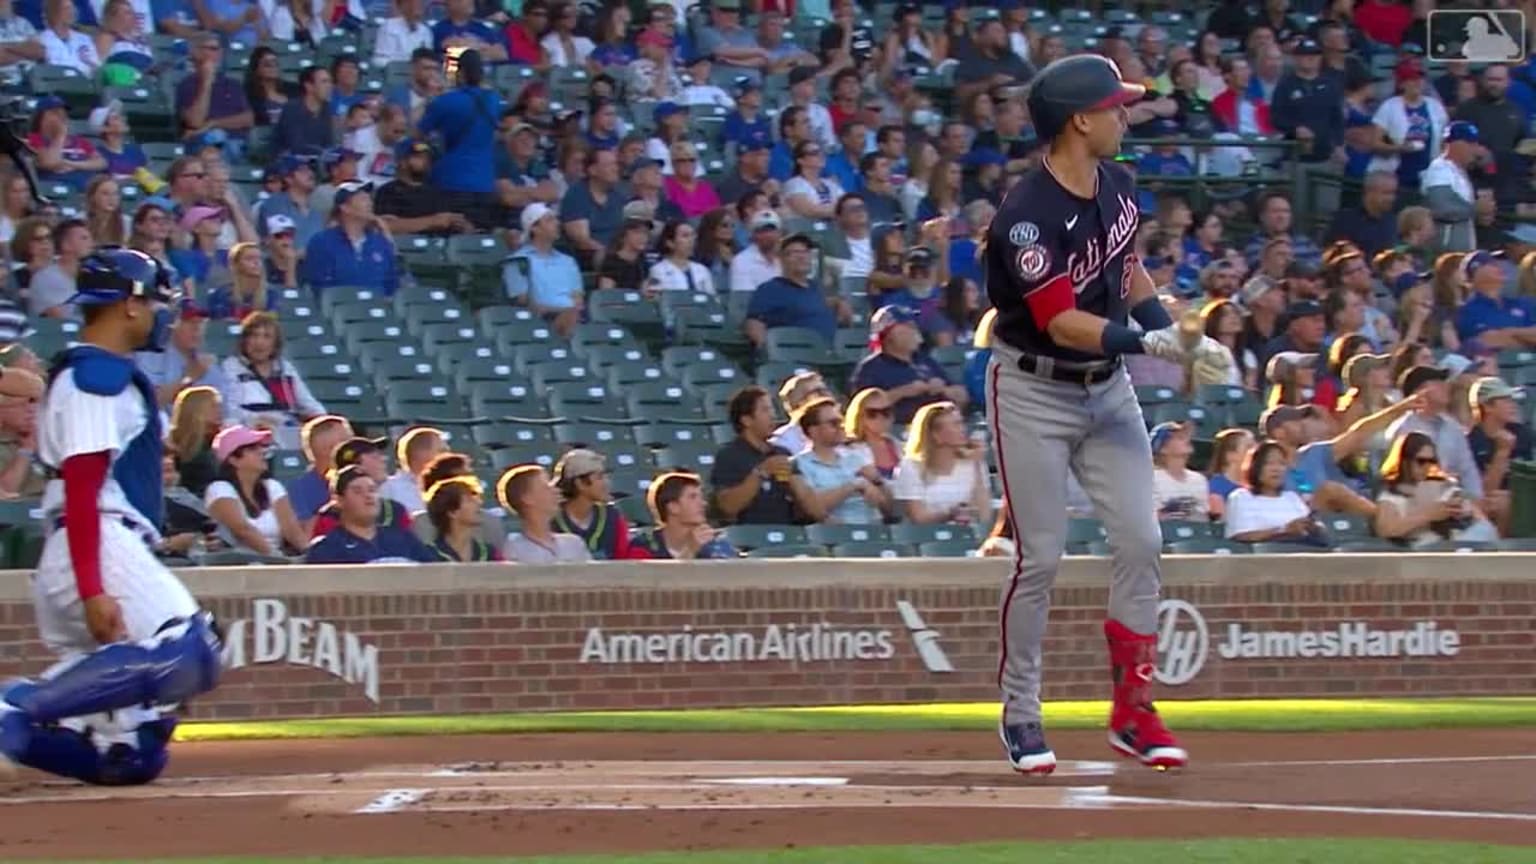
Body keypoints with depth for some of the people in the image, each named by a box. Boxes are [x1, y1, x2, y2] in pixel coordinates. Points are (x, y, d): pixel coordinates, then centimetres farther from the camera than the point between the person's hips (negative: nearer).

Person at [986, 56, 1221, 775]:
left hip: (1106, 387, 7)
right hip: (1033, 391, -7)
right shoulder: (1028, 216, -24)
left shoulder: (1115, 185, 1)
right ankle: (1020, 715, 11)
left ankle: (1133, 712, 8)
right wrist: (1147, 341, -37)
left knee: (1141, 542, 0)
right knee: (1040, 557, -4)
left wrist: (1174, 332, 3)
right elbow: (1061, 321, -29)